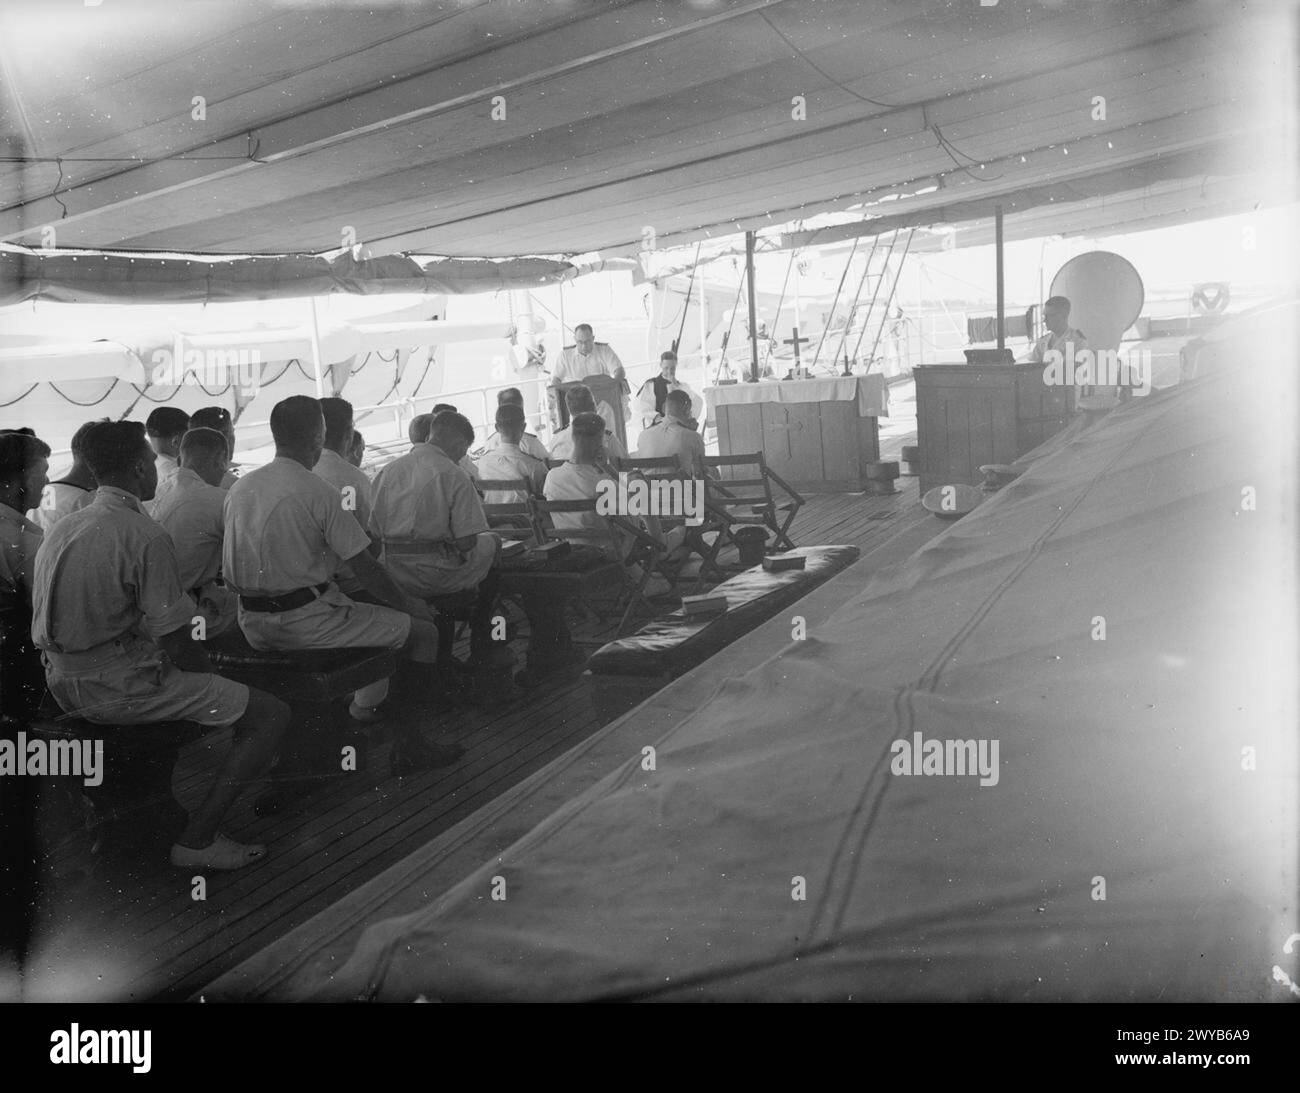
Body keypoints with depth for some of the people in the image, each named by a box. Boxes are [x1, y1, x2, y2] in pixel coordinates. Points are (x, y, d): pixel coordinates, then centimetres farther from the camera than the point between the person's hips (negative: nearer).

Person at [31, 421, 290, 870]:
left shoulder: (59, 529, 10)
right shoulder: (145, 537, -17)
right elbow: (176, 642, -17)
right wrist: (209, 681, 4)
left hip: (64, 683, 9)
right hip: (119, 687, -9)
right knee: (272, 715, -4)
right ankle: (196, 839, -6)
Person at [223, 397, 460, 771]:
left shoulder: (239, 488, 6)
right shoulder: (319, 492, -16)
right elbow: (366, 569, -14)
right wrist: (407, 604, 2)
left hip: (252, 626, 8)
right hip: (304, 621, -8)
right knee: (423, 630, 2)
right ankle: (408, 747, 7)